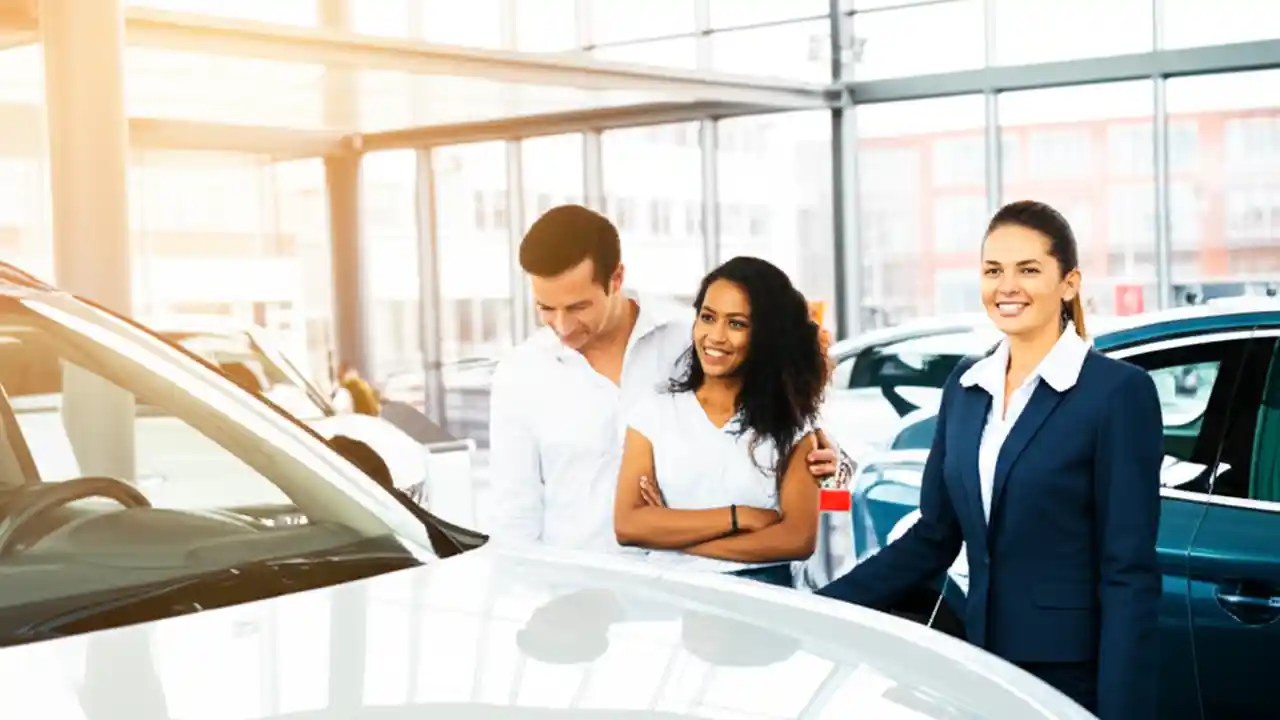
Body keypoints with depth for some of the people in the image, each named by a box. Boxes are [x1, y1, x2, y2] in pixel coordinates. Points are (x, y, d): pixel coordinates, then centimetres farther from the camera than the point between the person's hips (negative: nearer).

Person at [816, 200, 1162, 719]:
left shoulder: (1118, 391, -9)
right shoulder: (965, 386, 8)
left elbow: (1129, 573, -12)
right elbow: (933, 538, 10)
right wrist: (818, 609, 4)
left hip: (1075, 676, -5)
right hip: (983, 664, 6)